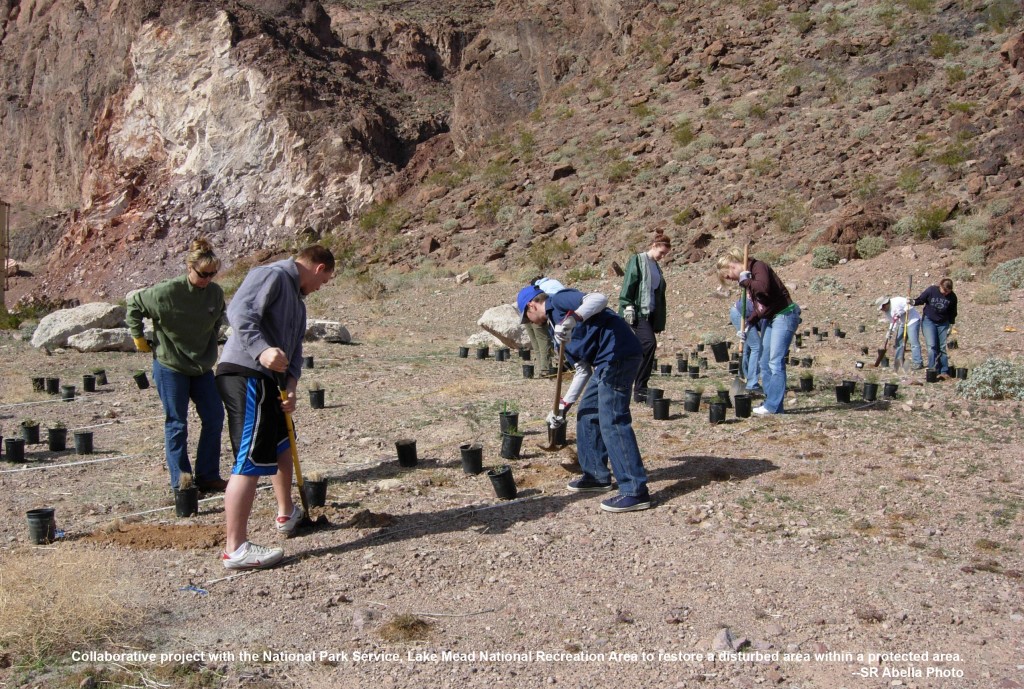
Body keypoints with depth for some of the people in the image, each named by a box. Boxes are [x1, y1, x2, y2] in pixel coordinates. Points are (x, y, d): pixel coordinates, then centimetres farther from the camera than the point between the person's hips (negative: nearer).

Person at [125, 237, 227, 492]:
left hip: (202, 366, 5)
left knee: (214, 418, 4)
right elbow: (134, 304, -4)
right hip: (170, 367, -5)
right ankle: (180, 482, 9)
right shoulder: (166, 291, -18)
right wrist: (139, 338, -2)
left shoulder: (216, 293, -4)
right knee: (177, 423, 0)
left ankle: (208, 476, 15)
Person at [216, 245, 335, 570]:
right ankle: (236, 548, -13)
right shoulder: (272, 275, -5)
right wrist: (262, 350, -33)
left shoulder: (297, 300, 24)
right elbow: (239, 311, -20)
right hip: (246, 374, -11)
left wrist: (290, 387, 2)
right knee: (251, 461, -14)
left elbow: (294, 351, 19)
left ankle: (287, 514, 44)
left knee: (282, 445, 25)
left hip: (268, 380, 11)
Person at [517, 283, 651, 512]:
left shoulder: (559, 301, -1)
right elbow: (583, 370, 24)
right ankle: (597, 476, 29)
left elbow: (599, 299, -18)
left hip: (618, 353, -10)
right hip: (606, 363, 10)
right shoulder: (555, 328, 25)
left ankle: (636, 491, -10)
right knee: (587, 414, 18)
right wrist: (564, 405, 24)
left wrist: (572, 318, -32)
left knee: (612, 421, -12)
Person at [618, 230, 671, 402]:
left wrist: (660, 318, 21)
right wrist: (628, 307, -17)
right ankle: (640, 388, -17)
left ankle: (639, 389, 11)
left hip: (651, 313, 8)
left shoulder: (656, 267, 20)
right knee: (649, 343, -21)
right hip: (638, 312, -8)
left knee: (643, 349, 5)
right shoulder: (637, 260, -1)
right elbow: (628, 285, -9)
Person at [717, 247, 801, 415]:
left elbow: (763, 288, -35)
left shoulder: (758, 267, -13)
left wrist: (745, 282, -19)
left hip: (784, 315, -10)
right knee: (765, 362, 9)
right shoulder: (746, 277, 13)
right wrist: (749, 325, 5)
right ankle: (770, 402, 15)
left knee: (775, 362, -10)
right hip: (769, 318, 10)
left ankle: (773, 406, -8)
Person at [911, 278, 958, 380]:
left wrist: (950, 326, 10)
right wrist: (913, 302, -25)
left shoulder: (952, 297, -6)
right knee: (932, 346, -12)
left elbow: (952, 313, 6)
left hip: (943, 323, 2)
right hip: (929, 321, -2)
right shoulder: (931, 290, -14)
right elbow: (920, 300, -4)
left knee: (942, 347, 2)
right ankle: (933, 370, -9)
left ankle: (944, 372, 7)